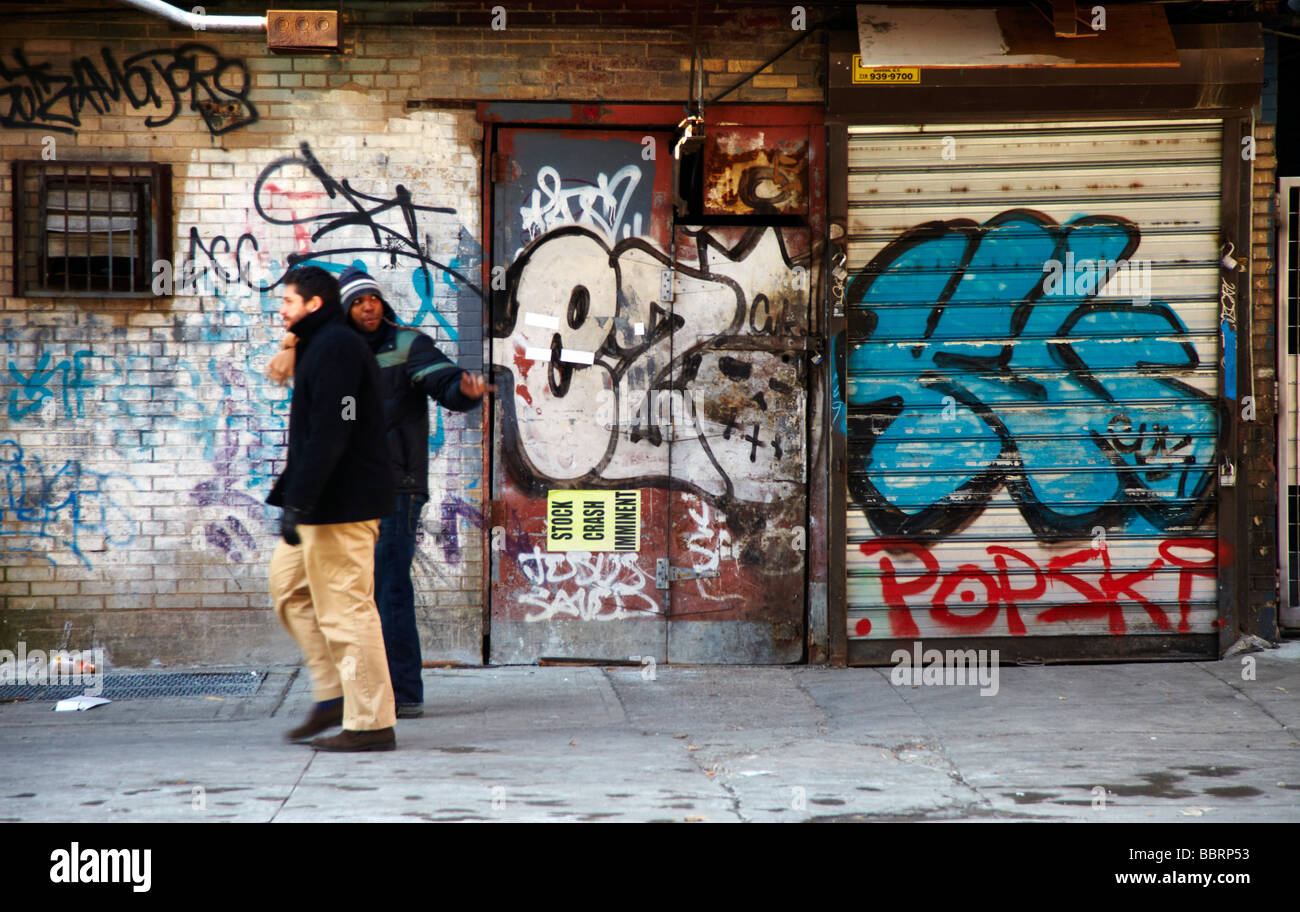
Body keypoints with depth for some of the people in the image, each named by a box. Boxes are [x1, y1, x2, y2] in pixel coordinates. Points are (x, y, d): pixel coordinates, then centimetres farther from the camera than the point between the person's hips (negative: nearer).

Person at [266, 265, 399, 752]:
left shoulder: (335, 349, -15)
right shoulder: (320, 346, 19)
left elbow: (327, 434, -23)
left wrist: (297, 501, -24)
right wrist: (291, 495, 22)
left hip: (342, 504, -11)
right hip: (327, 504, 11)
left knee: (345, 607, -8)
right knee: (289, 583, 16)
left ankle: (371, 723, -3)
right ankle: (334, 694, 17)